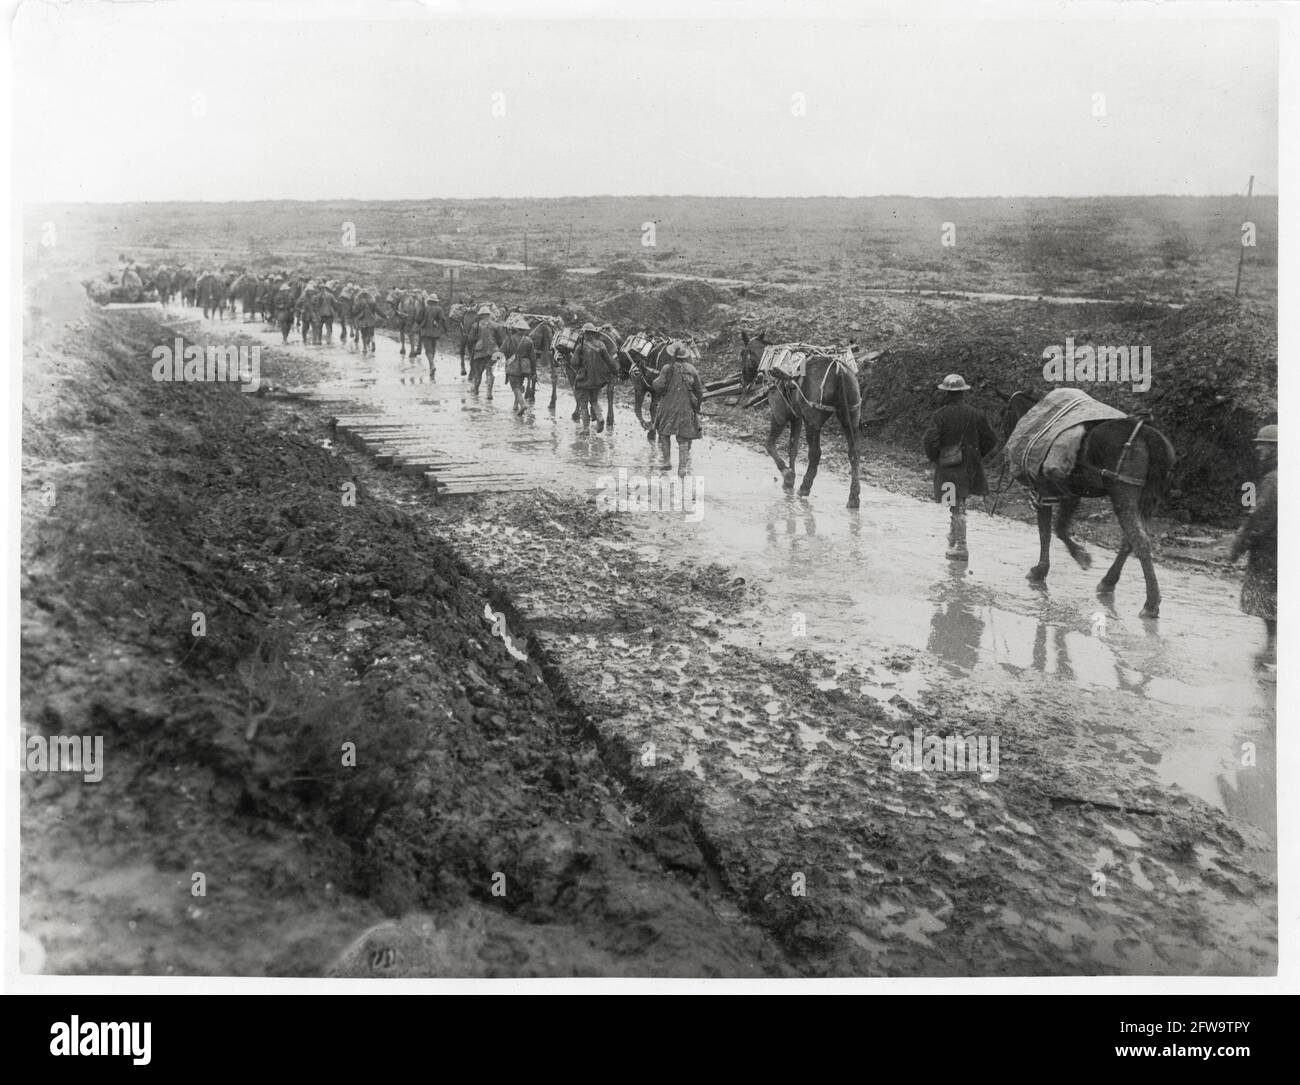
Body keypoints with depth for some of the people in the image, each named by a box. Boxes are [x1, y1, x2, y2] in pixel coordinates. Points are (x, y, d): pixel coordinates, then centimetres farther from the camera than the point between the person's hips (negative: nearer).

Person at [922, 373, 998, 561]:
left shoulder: (940, 416, -11)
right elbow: (991, 439, 3)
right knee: (958, 504, 20)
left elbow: (930, 440, -19)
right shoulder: (976, 414, 1)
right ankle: (953, 540, 30)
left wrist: (934, 459, -1)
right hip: (971, 466, 4)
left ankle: (960, 548, 1)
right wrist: (977, 456, 15)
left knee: (957, 508, 1)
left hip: (948, 467, -4)